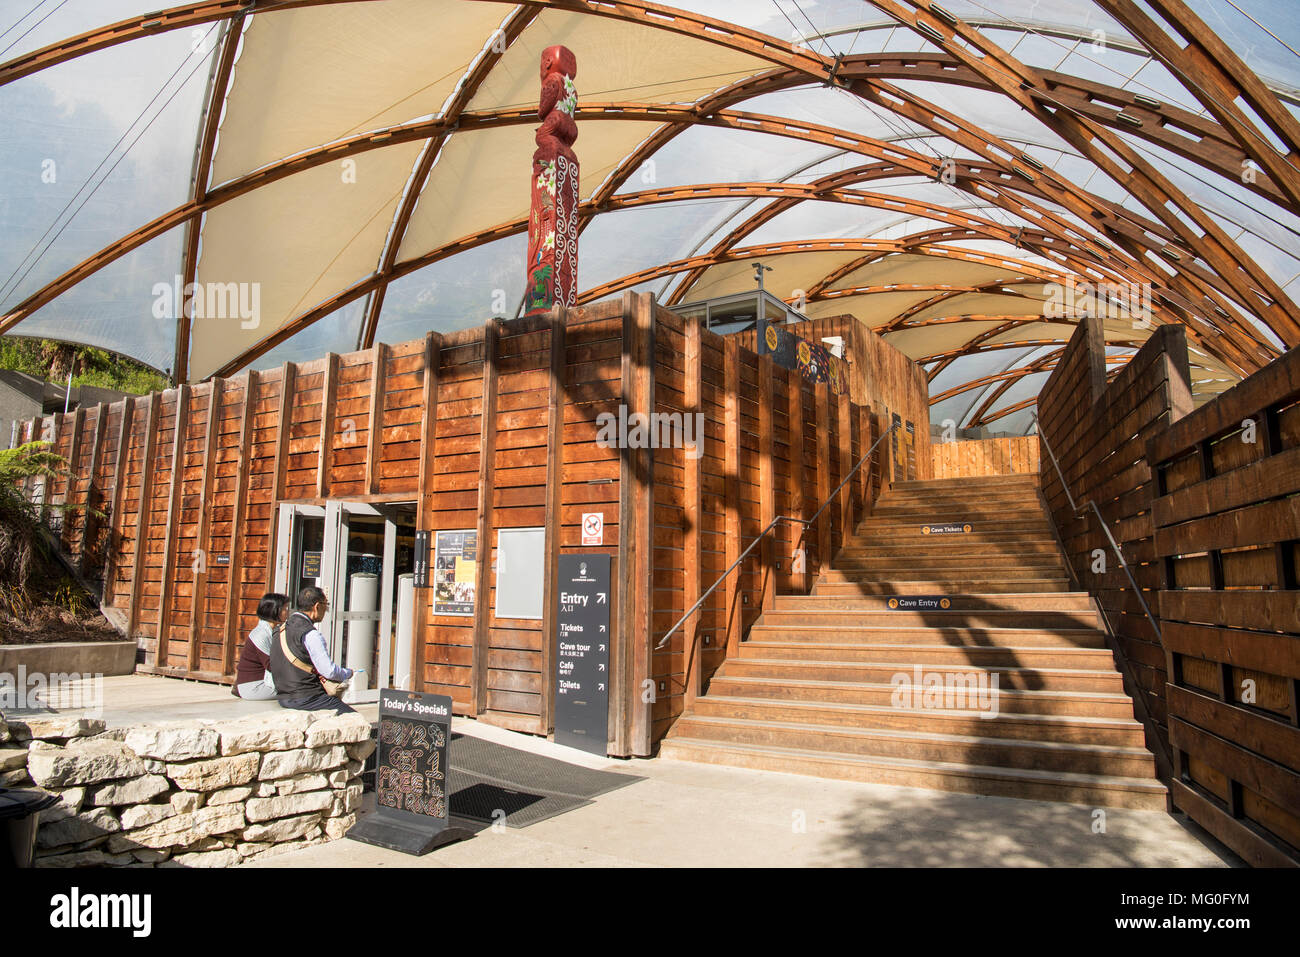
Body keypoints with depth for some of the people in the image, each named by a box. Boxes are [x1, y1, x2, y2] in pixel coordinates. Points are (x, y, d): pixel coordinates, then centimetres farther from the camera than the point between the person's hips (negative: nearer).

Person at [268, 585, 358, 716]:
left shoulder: (283, 627, 12)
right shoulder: (311, 634, -16)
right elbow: (329, 671, -17)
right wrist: (348, 672, 2)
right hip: (306, 698, -9)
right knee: (355, 720, -8)